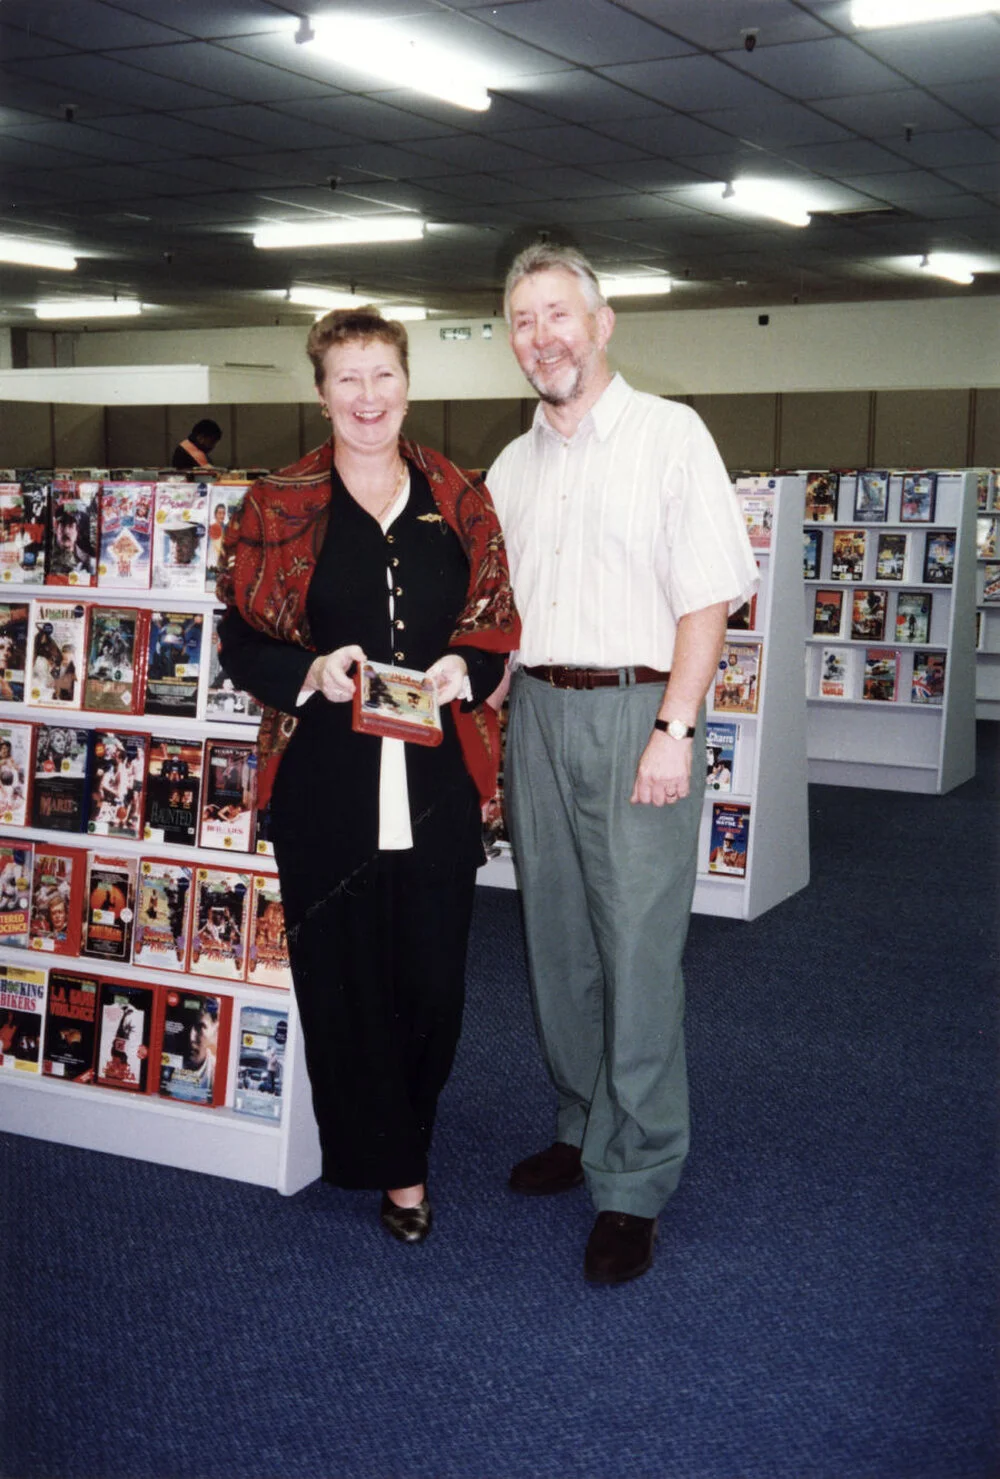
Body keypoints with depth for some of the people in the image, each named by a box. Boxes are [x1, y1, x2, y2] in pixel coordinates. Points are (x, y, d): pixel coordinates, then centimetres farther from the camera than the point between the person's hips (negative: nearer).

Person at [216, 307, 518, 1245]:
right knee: (344, 974, 5)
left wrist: (463, 667, -7)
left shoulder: (458, 500, 8)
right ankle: (394, 1166, 23)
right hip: (326, 782, -1)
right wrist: (310, 673, -15)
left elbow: (496, 624, 14)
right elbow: (241, 642, 3)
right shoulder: (280, 507, 2)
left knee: (434, 975, 5)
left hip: (436, 780, 2)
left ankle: (398, 1129, 32)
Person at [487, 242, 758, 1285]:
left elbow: (709, 596, -10)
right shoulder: (511, 466, 15)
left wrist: (673, 729, -17)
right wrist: (491, 712, 11)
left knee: (637, 954, -5)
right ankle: (582, 1128, 29)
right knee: (557, 942, 13)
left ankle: (631, 1186, 4)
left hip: (636, 710, -6)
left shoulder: (668, 436, -3)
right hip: (536, 716, 6)